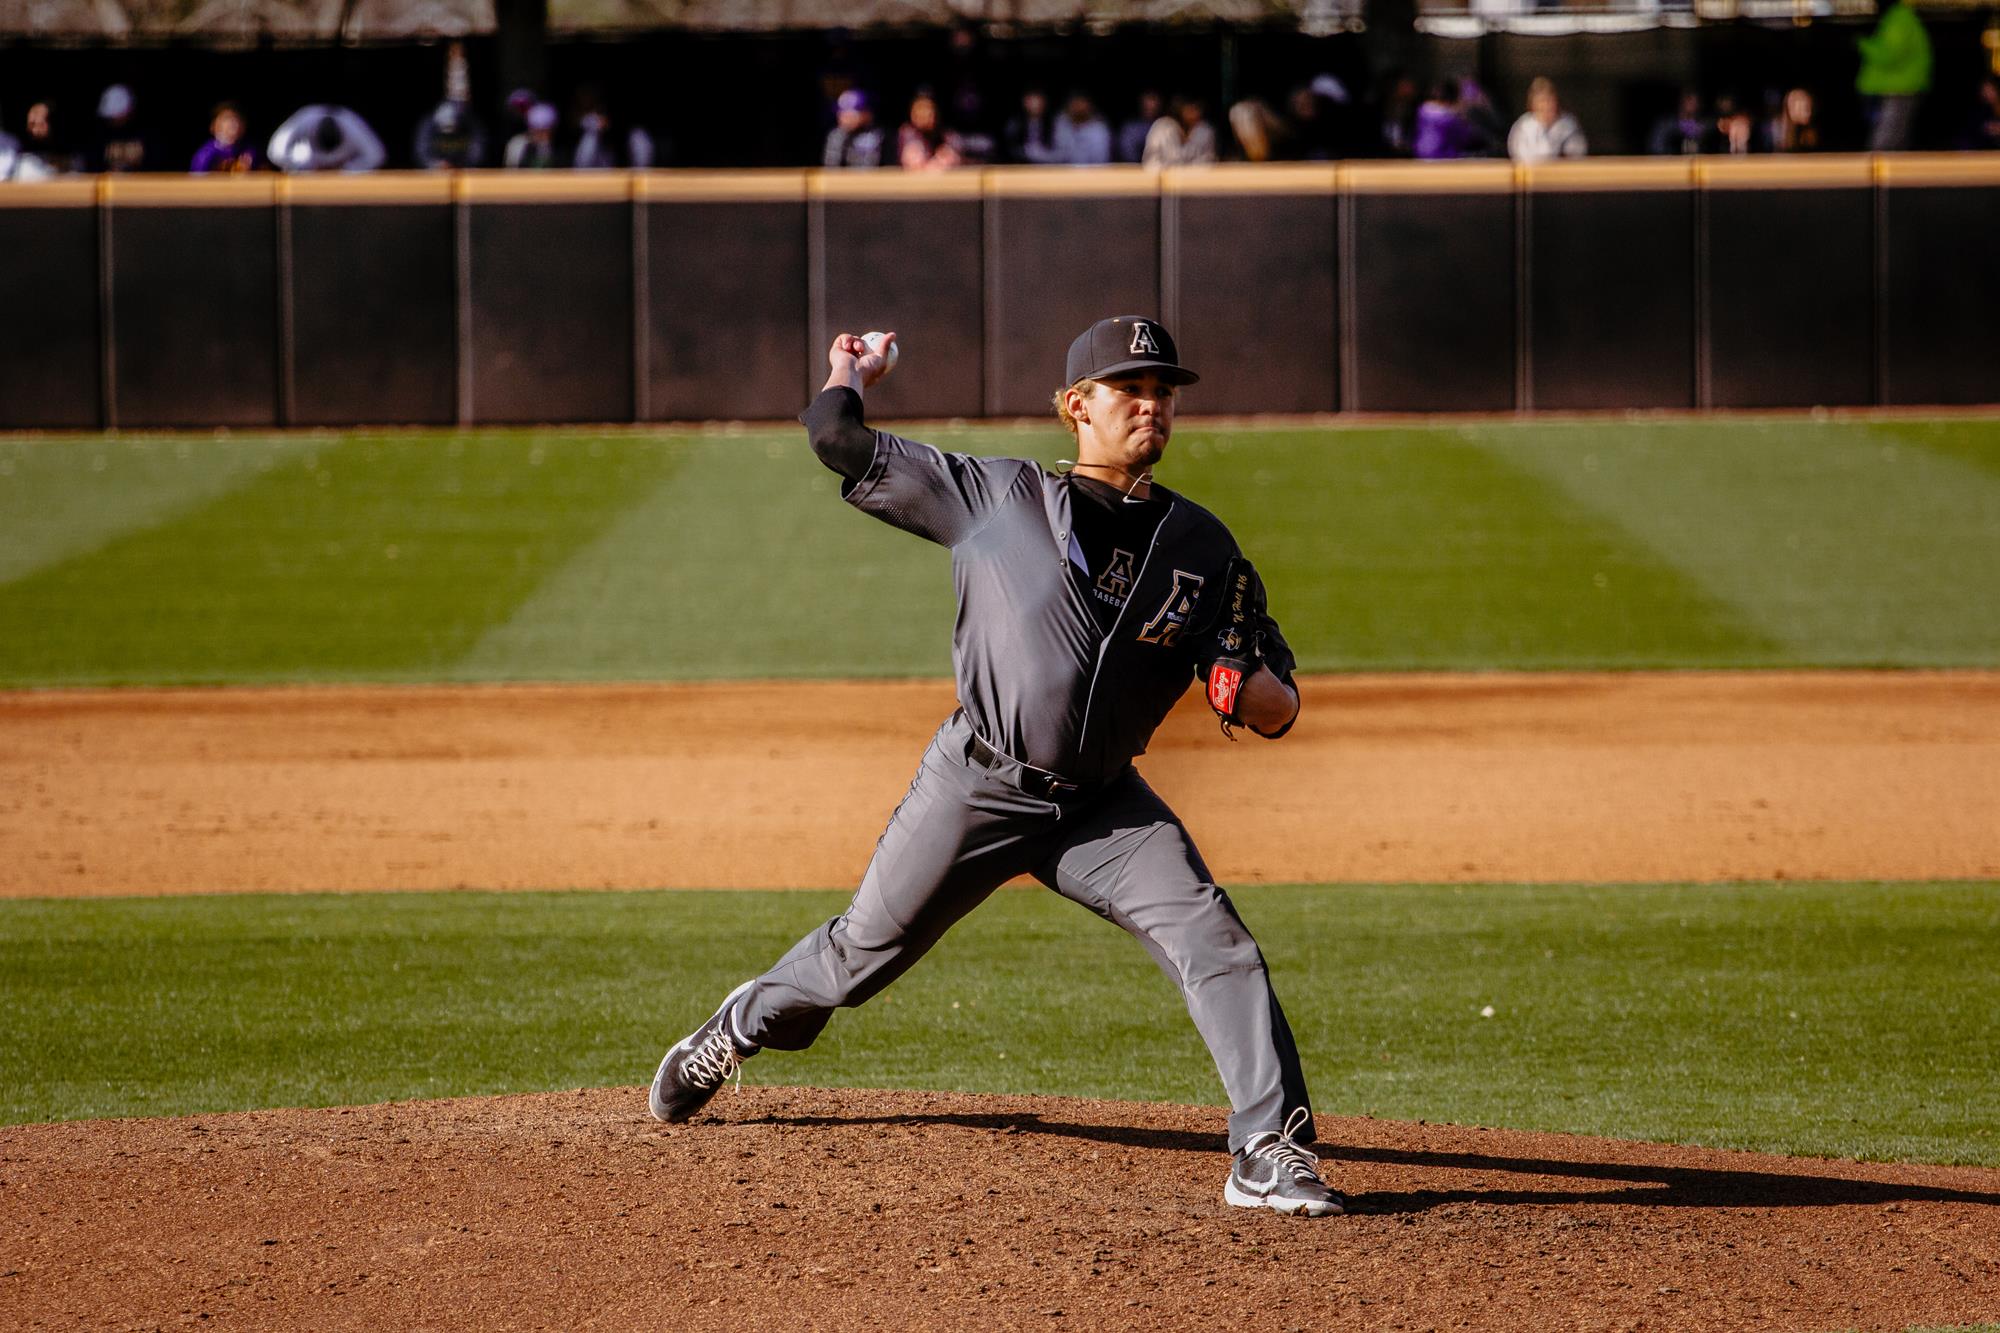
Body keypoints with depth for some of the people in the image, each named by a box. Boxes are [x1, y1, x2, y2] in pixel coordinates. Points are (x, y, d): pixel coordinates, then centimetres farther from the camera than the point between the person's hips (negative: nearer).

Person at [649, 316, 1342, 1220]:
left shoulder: (1202, 546, 4)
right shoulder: (1000, 498, -4)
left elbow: (1279, 711, 4)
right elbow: (839, 440, 1)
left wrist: (1251, 691, -21)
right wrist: (852, 373, 22)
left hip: (1104, 806, 2)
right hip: (977, 791, -2)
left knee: (1215, 942, -18)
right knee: (863, 954, 11)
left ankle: (1270, 1153, -18)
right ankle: (742, 1029, 42)